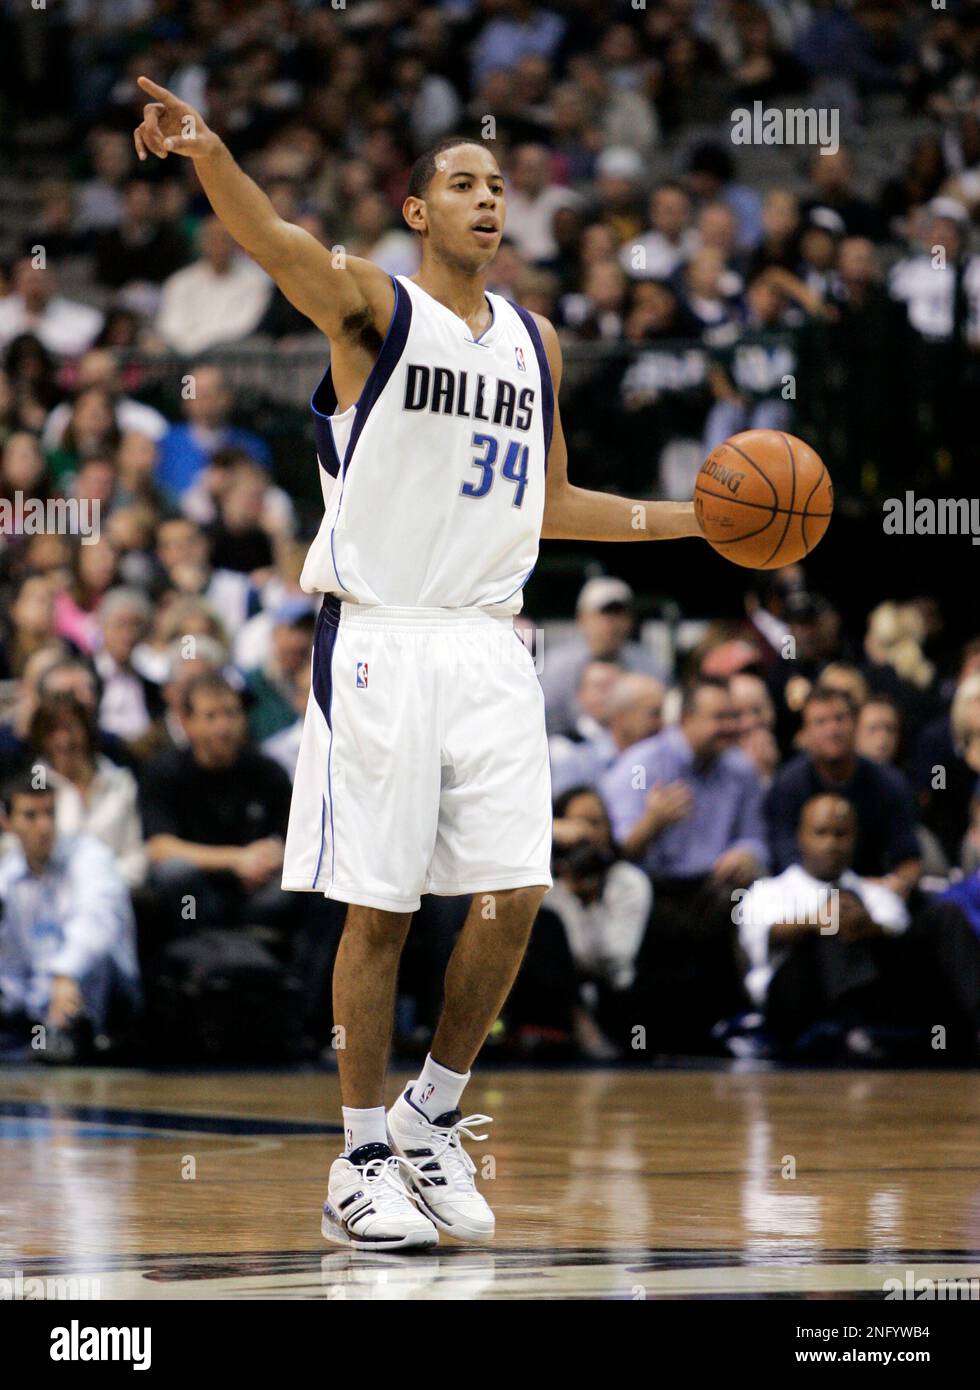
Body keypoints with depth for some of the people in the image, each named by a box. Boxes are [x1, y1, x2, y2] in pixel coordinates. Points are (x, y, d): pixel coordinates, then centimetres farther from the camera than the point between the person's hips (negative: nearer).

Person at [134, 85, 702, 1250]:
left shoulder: (535, 341, 15)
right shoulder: (371, 306, -2)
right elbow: (270, 241, -23)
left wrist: (693, 520, 17)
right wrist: (206, 152, -43)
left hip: (489, 648, 5)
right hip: (380, 640, -5)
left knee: (513, 900, -2)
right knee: (379, 910, -3)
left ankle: (432, 1117, 17)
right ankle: (362, 1162, 7)